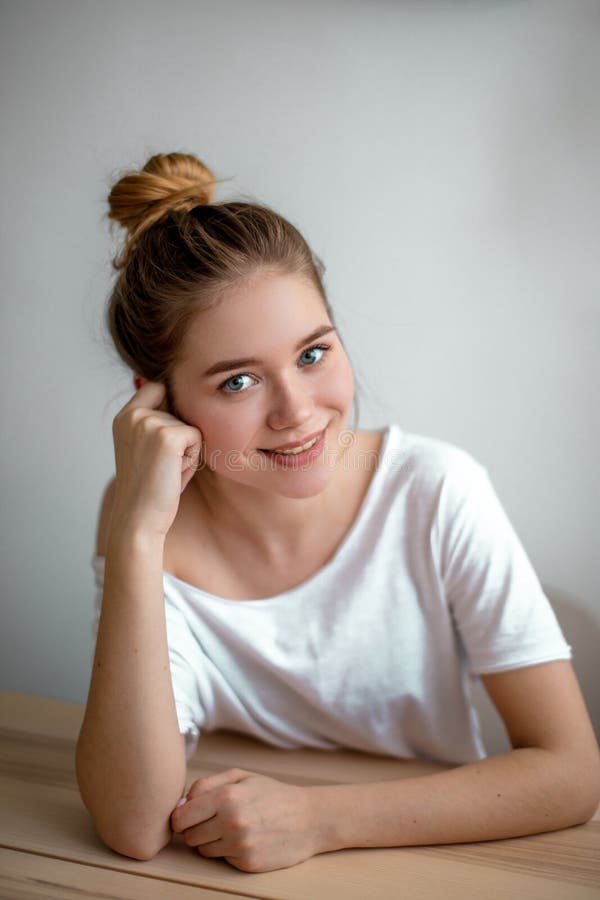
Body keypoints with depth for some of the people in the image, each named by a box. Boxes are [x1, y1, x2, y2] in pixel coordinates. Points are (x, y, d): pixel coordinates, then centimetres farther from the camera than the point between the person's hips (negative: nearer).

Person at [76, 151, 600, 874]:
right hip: (237, 879, 1)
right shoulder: (147, 528, -12)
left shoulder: (434, 494, -15)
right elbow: (134, 829, -22)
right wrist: (137, 536, -28)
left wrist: (318, 817, -23)